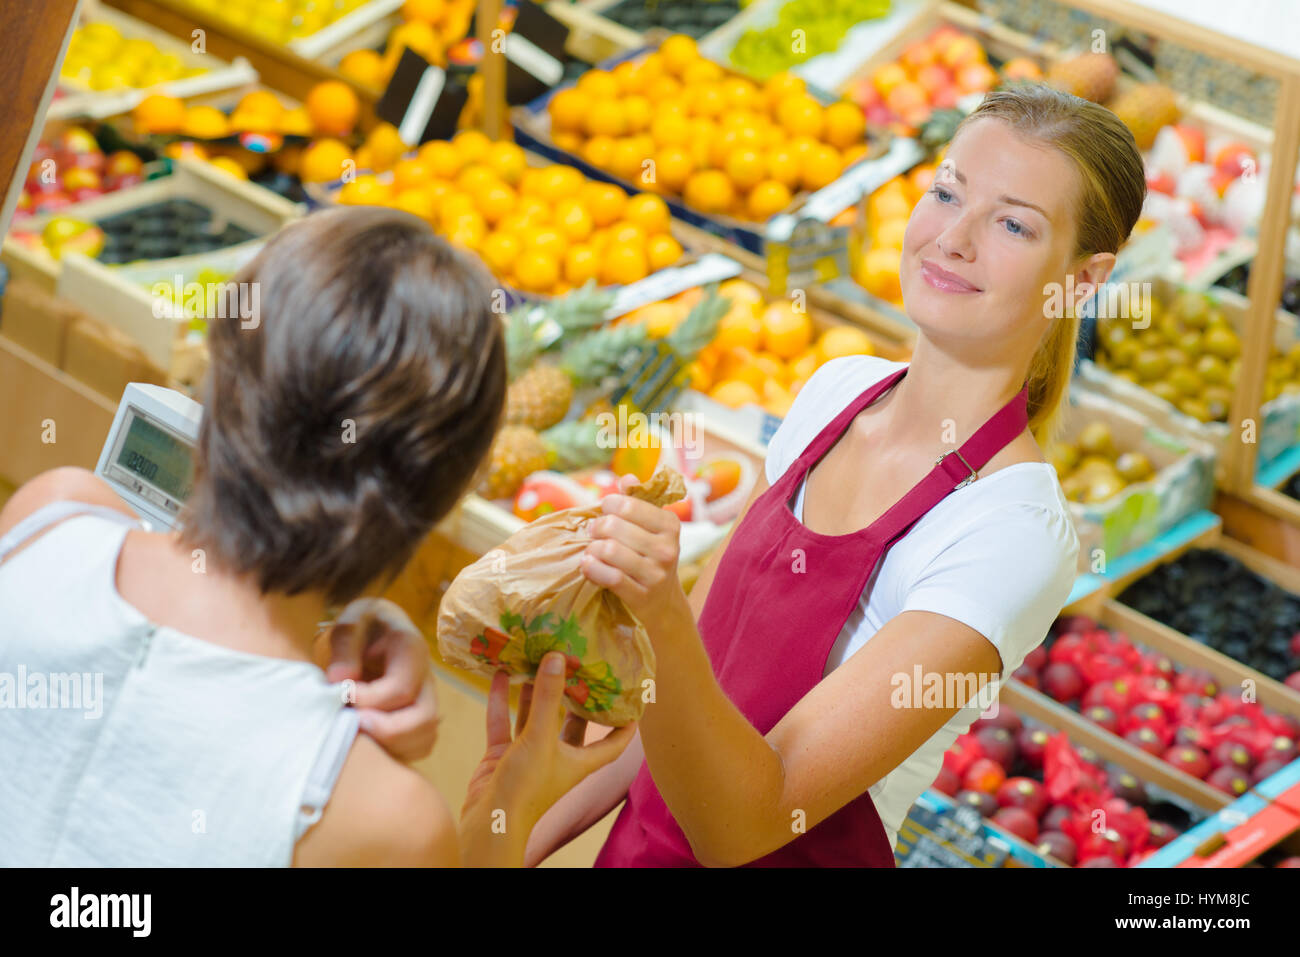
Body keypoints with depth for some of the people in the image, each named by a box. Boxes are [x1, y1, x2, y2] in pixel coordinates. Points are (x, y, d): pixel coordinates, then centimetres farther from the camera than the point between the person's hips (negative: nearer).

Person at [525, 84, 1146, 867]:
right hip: (646, 834, 6)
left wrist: (663, 614, -43)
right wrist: (526, 840, 4)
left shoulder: (1014, 533, -26)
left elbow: (739, 823, -29)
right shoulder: (841, 390, -3)